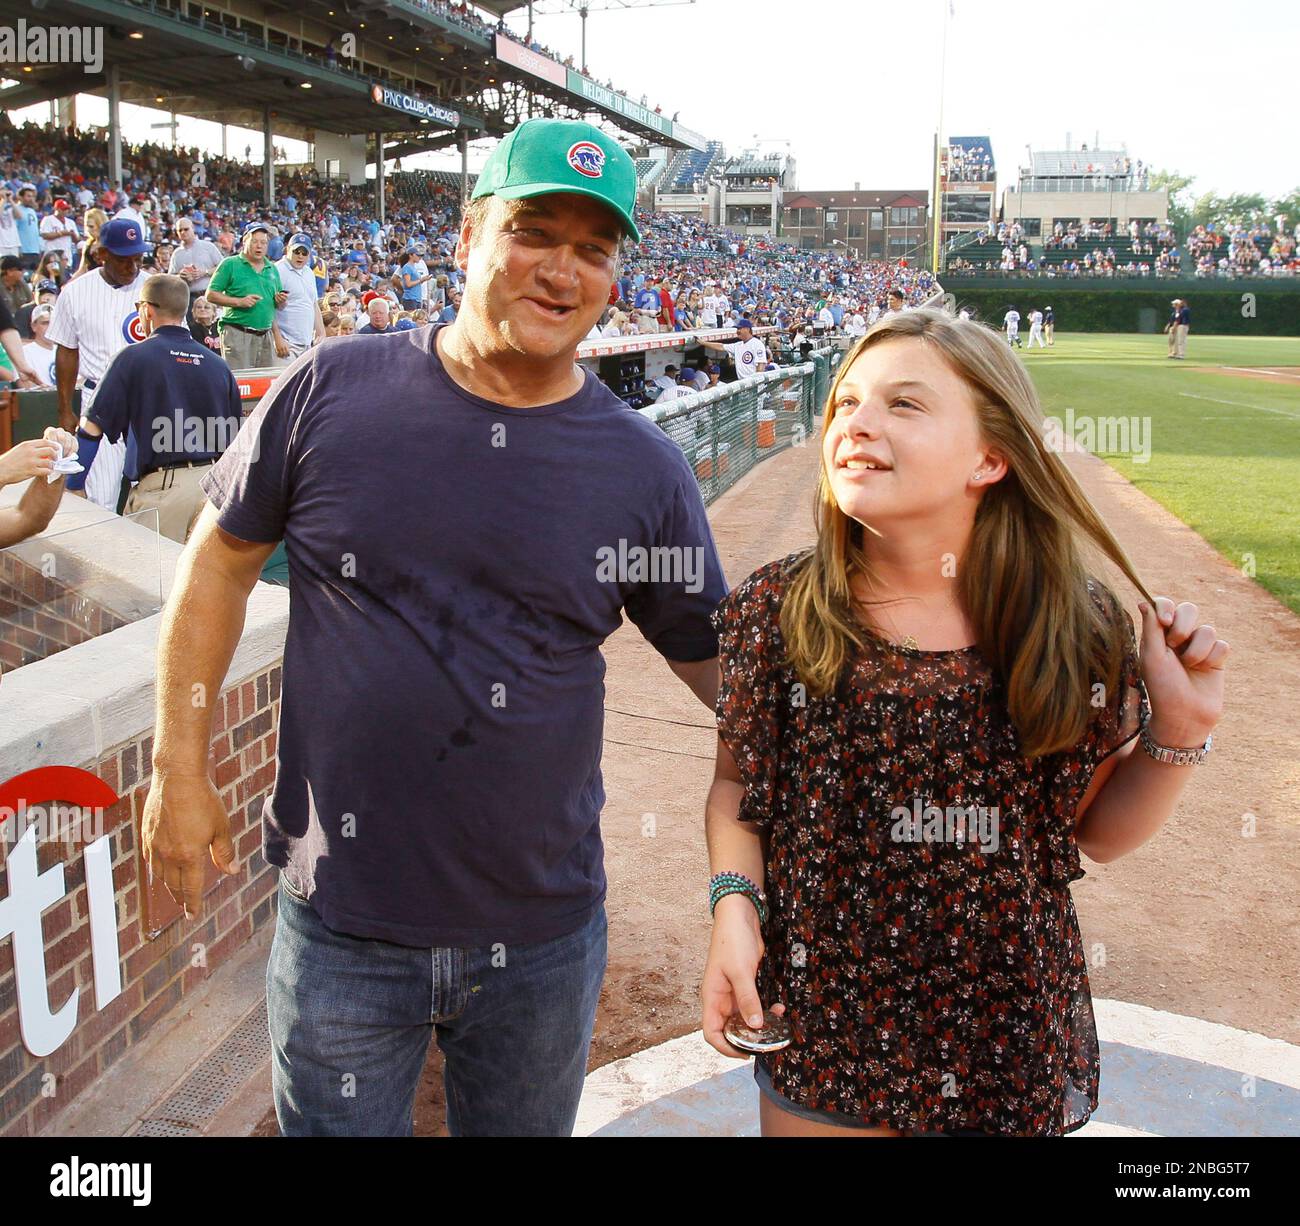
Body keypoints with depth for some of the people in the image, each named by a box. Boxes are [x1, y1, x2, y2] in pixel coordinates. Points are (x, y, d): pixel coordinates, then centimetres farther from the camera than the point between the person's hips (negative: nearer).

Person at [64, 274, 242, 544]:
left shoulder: (132, 358, -1)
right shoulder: (218, 364, 11)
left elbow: (92, 428, -2)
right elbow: (237, 435, 15)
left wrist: (71, 489, 6)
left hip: (161, 486, -4)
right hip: (213, 481, 4)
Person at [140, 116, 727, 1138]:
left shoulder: (645, 471, -6)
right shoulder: (333, 391, -7)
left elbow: (726, 666, 2)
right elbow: (221, 559, 3)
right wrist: (180, 769, 2)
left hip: (545, 937, 1)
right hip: (341, 928, 0)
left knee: (524, 1126, 21)